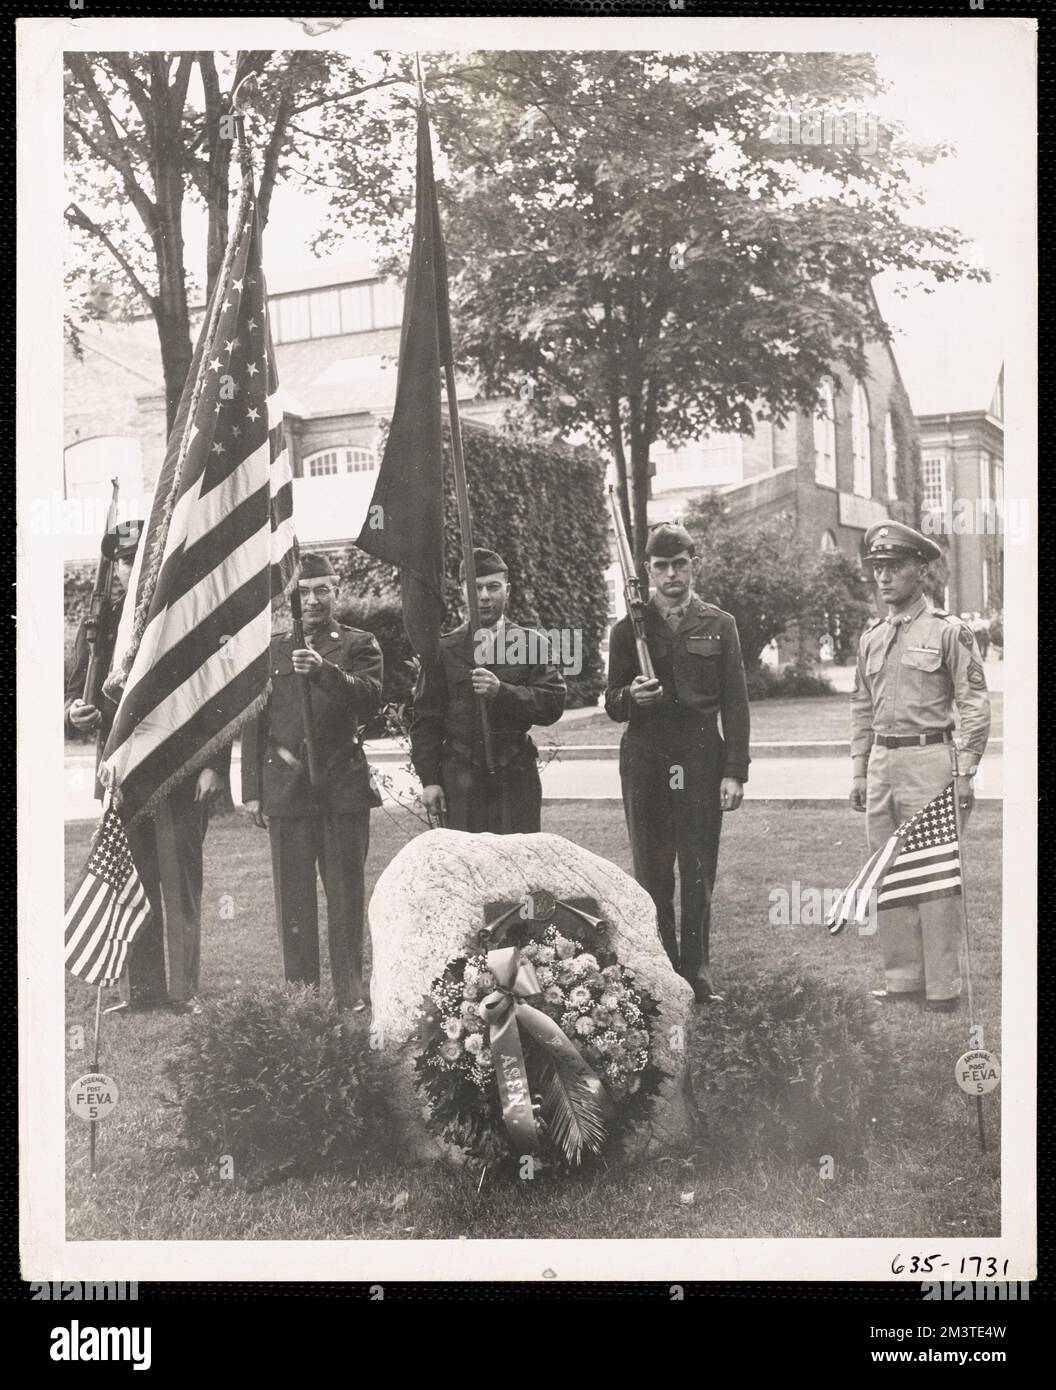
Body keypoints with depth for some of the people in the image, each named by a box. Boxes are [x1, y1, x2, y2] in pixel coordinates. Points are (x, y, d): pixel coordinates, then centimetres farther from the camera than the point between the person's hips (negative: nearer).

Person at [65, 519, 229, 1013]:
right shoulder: (97, 627, 10)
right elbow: (75, 691, 16)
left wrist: (213, 766, -9)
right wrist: (75, 713, -8)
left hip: (182, 777, -3)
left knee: (181, 886, 1)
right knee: (132, 886, 8)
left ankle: (184, 990, 10)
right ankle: (139, 990, 17)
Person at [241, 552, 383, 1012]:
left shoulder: (360, 645, 7)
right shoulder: (272, 650, 12)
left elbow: (370, 697, -12)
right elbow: (254, 723, 12)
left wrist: (324, 670, -29)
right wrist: (252, 791, 6)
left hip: (344, 786, -1)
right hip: (285, 786, 2)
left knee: (346, 893, 2)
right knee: (293, 896, 4)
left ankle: (350, 995, 10)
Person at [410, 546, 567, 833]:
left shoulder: (532, 644, 8)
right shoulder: (443, 649, 8)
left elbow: (554, 704, -2)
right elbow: (425, 720, 7)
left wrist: (501, 691, -15)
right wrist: (429, 779, 0)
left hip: (516, 777, 0)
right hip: (461, 779, 0)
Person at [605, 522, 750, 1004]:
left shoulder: (719, 626, 7)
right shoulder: (628, 628, 7)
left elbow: (735, 705, 4)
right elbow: (612, 705, 10)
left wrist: (735, 772, -4)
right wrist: (631, 697, -14)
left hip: (701, 758, 0)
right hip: (644, 759, 1)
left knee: (699, 871, 2)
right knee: (651, 870, 3)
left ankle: (697, 972, 11)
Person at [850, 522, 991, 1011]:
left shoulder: (949, 631, -3)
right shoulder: (870, 637, 14)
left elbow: (974, 706, -5)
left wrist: (965, 773, -11)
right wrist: (859, 772, 14)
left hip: (929, 759, -6)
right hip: (880, 763, 6)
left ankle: (942, 987, 5)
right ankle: (902, 978, 19)